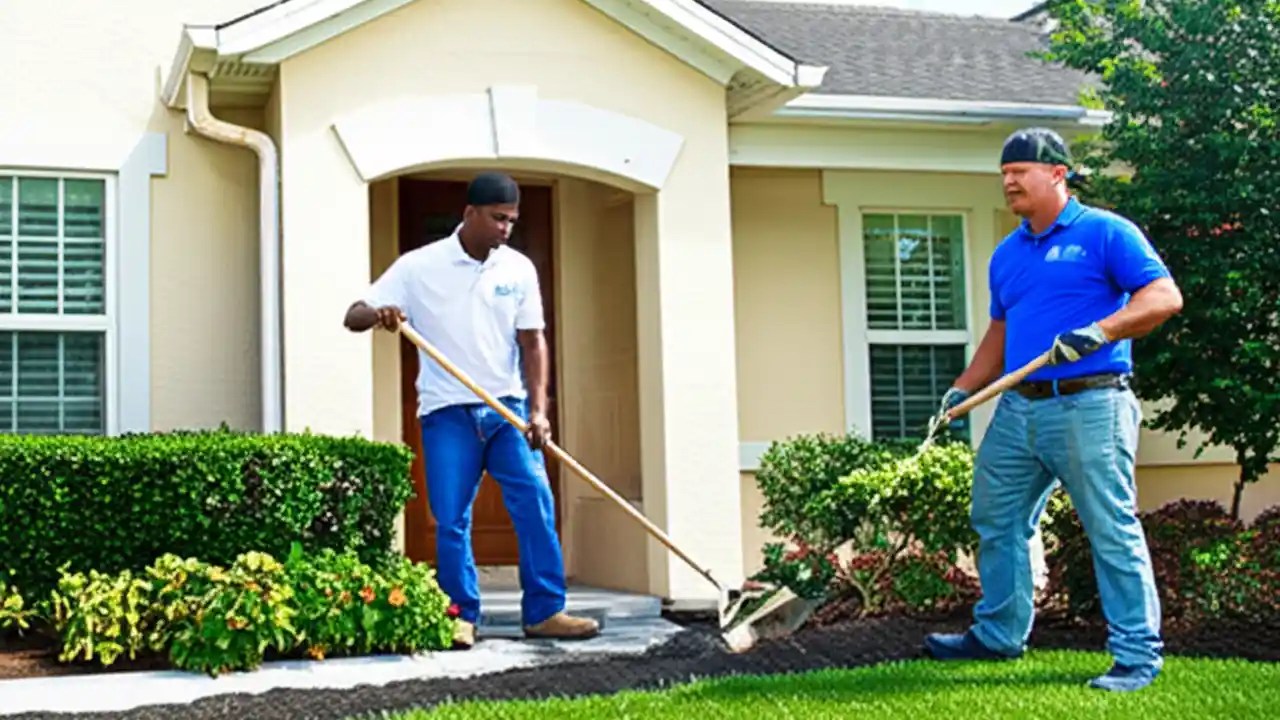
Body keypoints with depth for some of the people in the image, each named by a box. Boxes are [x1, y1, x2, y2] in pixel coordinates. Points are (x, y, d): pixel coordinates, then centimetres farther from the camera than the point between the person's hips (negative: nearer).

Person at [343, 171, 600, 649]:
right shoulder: (419, 267, -3)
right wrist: (377, 314, -27)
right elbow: (353, 316, -2)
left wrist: (538, 409, -6)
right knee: (451, 520, 0)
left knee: (536, 504, -6)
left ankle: (545, 611, 1)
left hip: (508, 410, 2)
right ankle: (461, 617, 13)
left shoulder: (519, 269, 5)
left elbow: (532, 342, 5)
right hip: (447, 413, -2)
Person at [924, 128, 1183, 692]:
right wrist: (962, 390, 13)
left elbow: (1165, 297, -11)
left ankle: (1137, 654, 5)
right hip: (1018, 411, 8)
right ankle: (999, 634, 28)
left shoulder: (1105, 233, -3)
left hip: (1089, 407, -7)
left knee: (1113, 533, -4)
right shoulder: (1007, 254, 18)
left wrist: (1099, 332, -24)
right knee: (996, 521, 13)